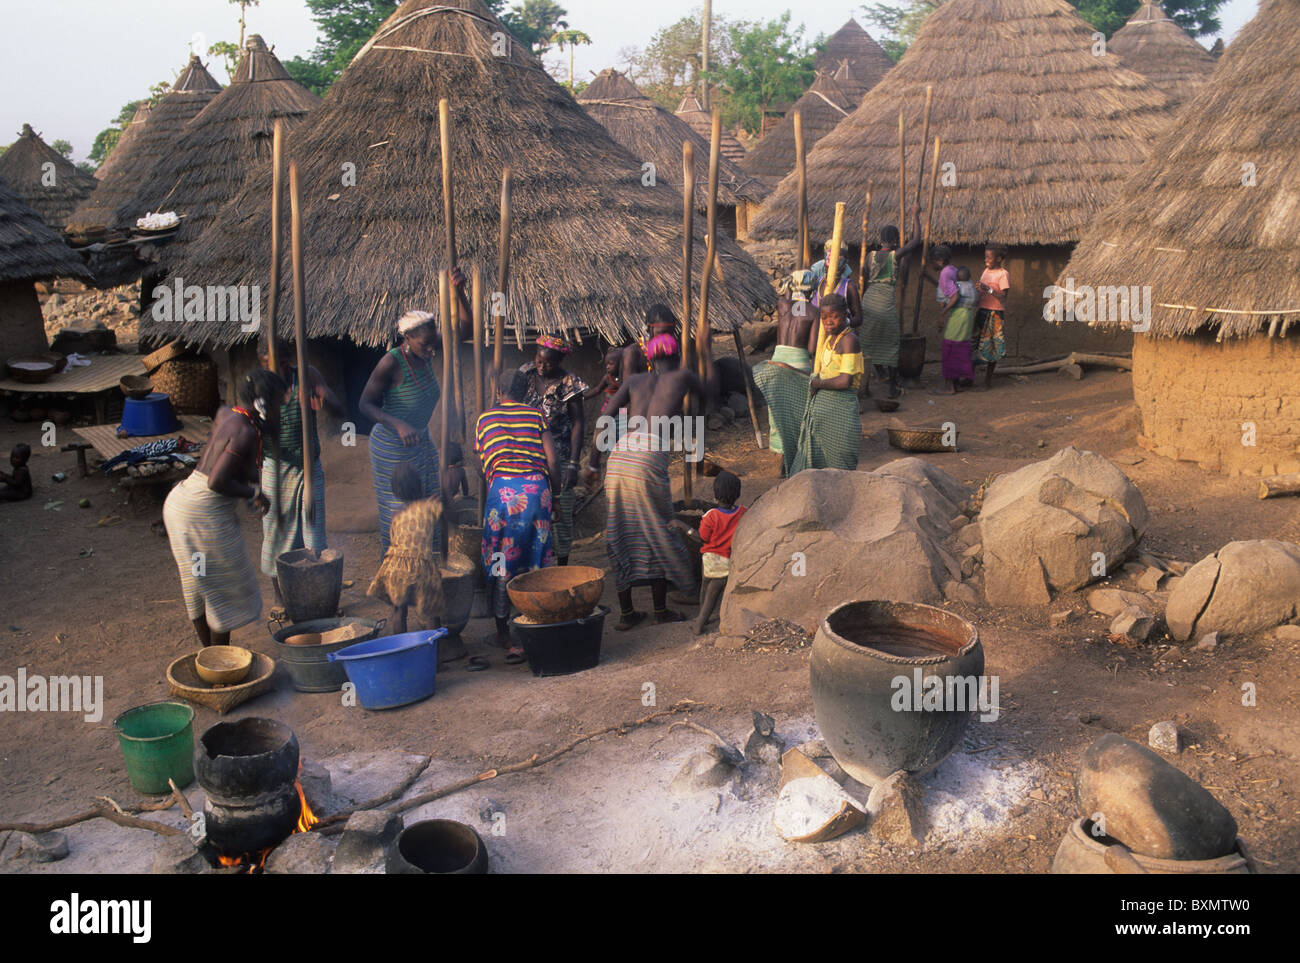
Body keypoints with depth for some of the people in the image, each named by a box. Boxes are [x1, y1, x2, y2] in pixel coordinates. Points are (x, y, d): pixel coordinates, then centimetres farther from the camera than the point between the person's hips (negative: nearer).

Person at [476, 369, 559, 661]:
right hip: (536, 487, 1)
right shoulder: (536, 415, 13)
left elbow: (482, 464, 17)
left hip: (501, 488, 0)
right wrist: (551, 485, 19)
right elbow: (552, 459, 5)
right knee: (536, 563, 9)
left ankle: (504, 635, 8)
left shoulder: (484, 420, 15)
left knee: (500, 564, 5)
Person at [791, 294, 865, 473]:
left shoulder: (849, 339, -15)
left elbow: (845, 381, -21)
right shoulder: (829, 339, 11)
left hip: (840, 408, -8)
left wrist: (816, 383, -8)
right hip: (822, 404, 8)